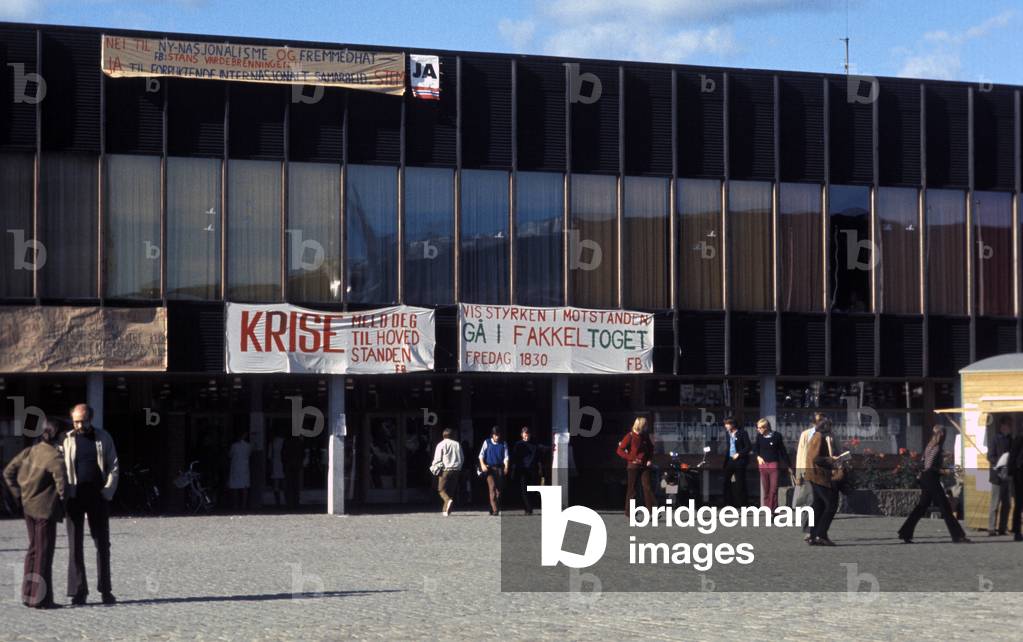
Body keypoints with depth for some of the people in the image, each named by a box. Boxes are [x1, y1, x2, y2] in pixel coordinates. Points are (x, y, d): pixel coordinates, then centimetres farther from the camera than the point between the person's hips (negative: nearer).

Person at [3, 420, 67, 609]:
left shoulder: (29, 452, 6)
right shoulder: (54, 456, -16)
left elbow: (8, 472, 10)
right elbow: (61, 479, -29)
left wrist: (19, 494, 11)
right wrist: (62, 497, -11)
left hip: (29, 507, 8)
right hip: (45, 509, -7)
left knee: (33, 548, 18)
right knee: (44, 552, 0)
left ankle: (28, 594, 24)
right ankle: (41, 598, 3)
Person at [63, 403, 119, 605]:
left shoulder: (103, 437, 4)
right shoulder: (66, 440, 2)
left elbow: (114, 466, 4)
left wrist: (108, 491, -7)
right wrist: (64, 493, -9)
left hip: (98, 497, 1)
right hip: (75, 497, -1)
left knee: (102, 543, 4)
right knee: (75, 544, 0)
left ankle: (105, 590, 12)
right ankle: (78, 591, 4)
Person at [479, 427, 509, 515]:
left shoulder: (503, 444, 8)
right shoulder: (487, 442, 6)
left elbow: (506, 457, 4)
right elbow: (481, 455, 7)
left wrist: (506, 467, -13)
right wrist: (482, 465, -8)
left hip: (500, 468, 2)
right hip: (489, 468, -2)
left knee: (499, 489, 2)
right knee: (492, 488, -15)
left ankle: (495, 509, 13)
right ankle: (495, 510, -22)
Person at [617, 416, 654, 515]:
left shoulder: (645, 436, 8)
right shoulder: (630, 437, -8)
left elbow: (651, 448, 24)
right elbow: (620, 451, -9)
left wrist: (650, 459, 8)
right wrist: (631, 458, -15)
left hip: (644, 466, 4)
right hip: (633, 466, -4)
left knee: (647, 488, -5)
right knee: (632, 489, 2)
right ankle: (629, 513, 11)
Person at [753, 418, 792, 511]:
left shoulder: (776, 436, -6)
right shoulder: (759, 436, 2)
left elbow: (782, 450, 0)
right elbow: (755, 448, 16)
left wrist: (788, 465, 3)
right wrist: (758, 457, -5)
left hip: (774, 464, -3)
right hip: (763, 464, 3)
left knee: (774, 488, -5)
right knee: (765, 488, 7)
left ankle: (773, 509, -2)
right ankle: (766, 508, 13)